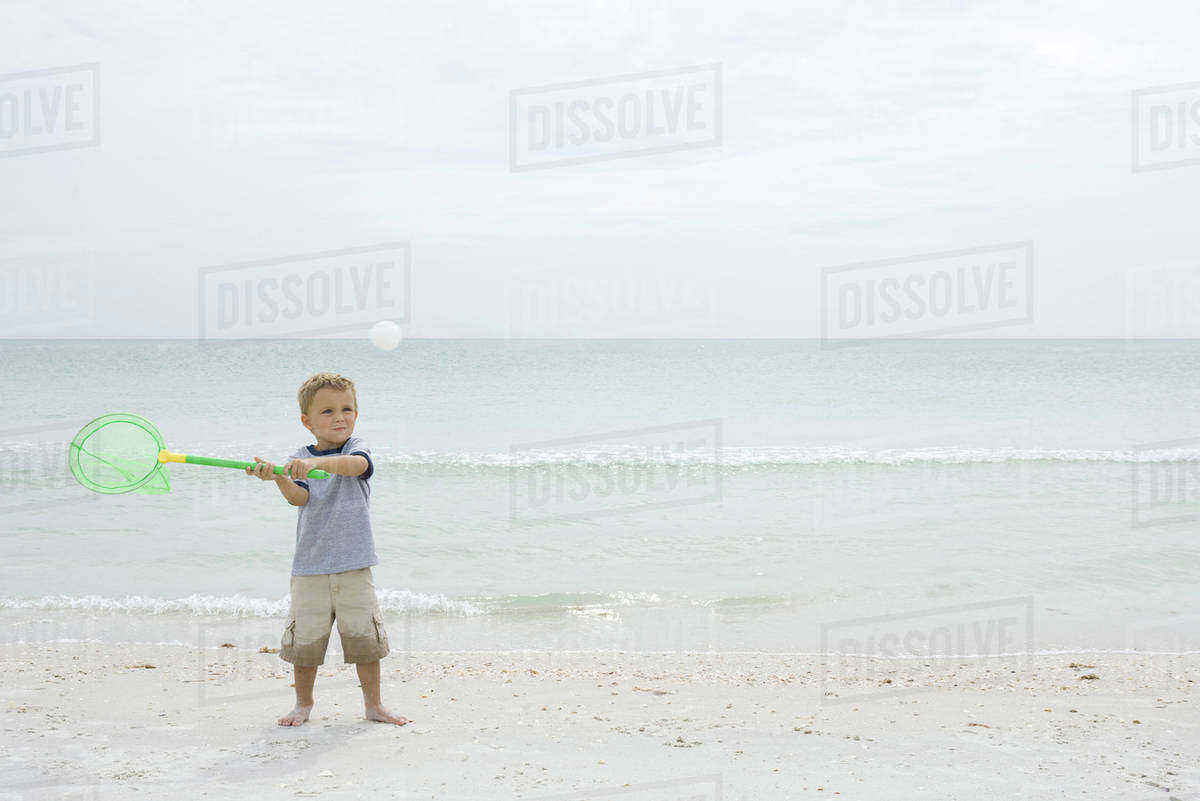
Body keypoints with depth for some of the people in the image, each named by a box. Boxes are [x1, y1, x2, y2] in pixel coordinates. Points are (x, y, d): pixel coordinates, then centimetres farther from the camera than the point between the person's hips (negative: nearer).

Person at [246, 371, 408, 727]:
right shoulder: (300, 458, 6)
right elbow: (300, 497, -11)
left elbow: (356, 464, -24)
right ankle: (303, 703, 21)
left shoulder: (357, 448, 1)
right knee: (304, 637, 1)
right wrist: (279, 478, -33)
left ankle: (373, 704, 16)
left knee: (365, 636, 0)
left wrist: (317, 462, -42)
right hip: (310, 567, 1)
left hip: (354, 565, -1)